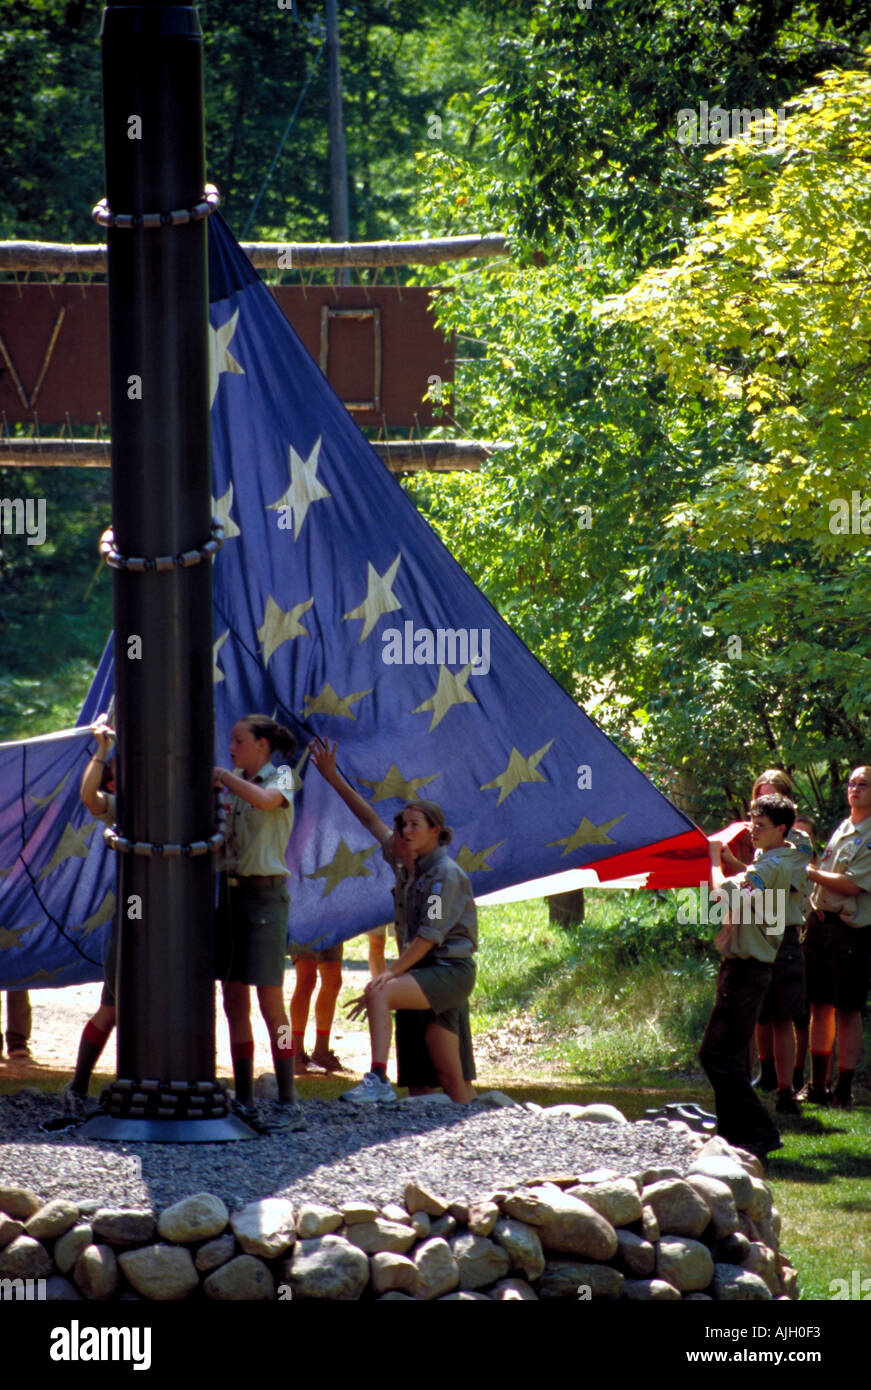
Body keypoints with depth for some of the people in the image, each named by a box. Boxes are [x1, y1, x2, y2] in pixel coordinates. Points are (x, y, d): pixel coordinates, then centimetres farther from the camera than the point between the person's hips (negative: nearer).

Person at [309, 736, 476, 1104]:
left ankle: (377, 1079, -41)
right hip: (423, 975, 9)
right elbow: (371, 820, 19)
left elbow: (428, 937, -18)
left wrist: (390, 974, -26)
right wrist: (334, 779, 16)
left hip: (449, 971, -9)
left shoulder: (446, 874, -11)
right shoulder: (408, 863, 13)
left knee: (380, 994, -30)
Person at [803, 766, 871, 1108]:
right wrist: (813, 908, 7)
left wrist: (810, 873, -12)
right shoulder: (842, 829, 15)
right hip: (821, 922, 7)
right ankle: (817, 1085, 15)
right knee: (819, 1005, 9)